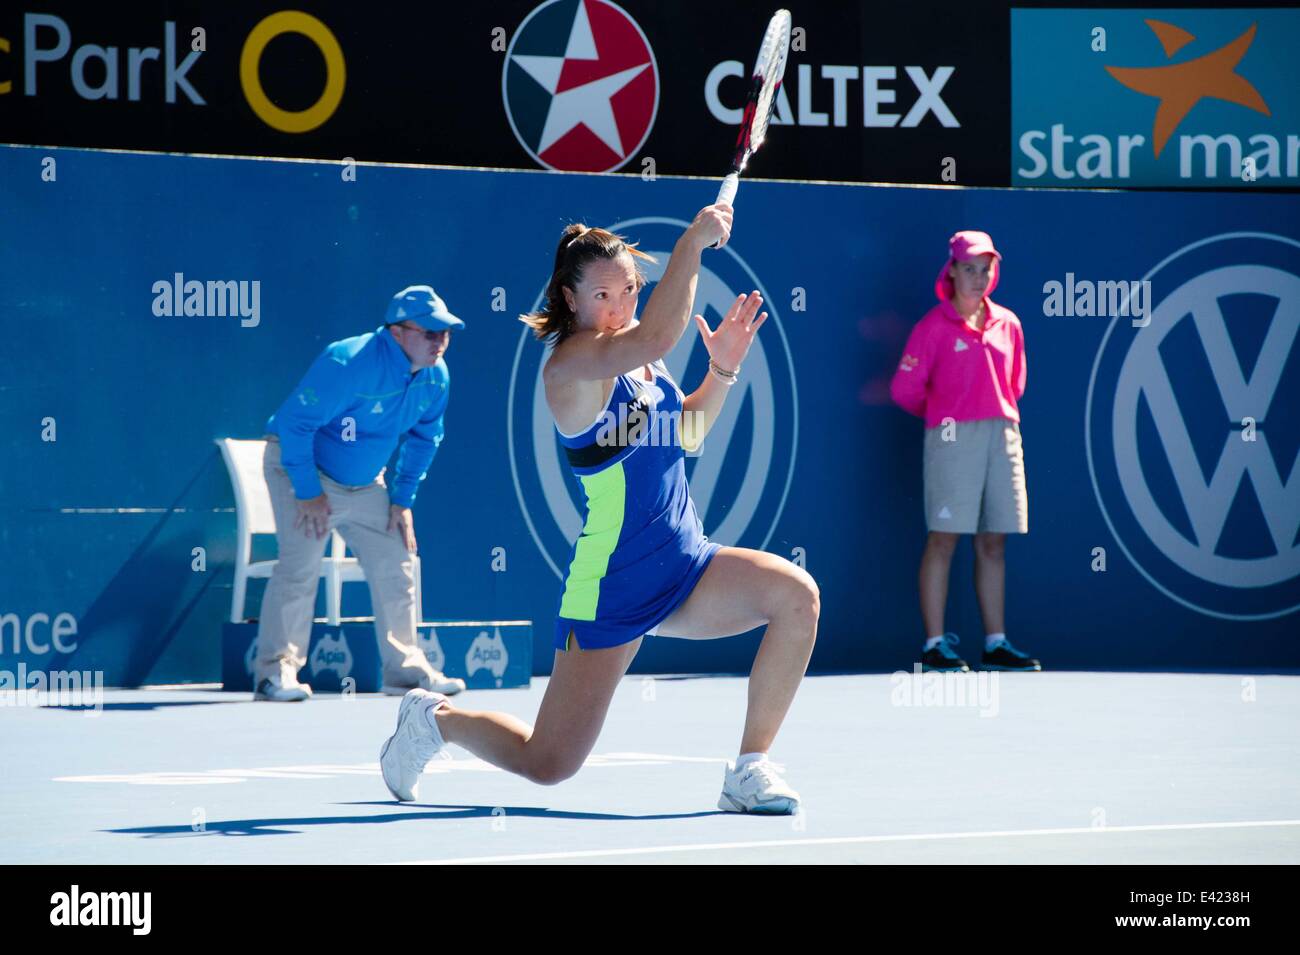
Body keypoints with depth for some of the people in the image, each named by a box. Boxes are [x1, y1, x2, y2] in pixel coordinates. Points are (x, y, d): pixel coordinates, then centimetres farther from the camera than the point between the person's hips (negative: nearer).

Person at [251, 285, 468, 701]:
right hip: (303, 468, -7)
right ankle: (275, 672, -12)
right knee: (300, 566, -17)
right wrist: (308, 492, -24)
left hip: (365, 485, 7)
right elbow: (295, 421, -27)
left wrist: (402, 499, 6)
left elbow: (424, 438, 11)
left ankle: (404, 668, 15)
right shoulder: (350, 364, -30)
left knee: (395, 566, 5)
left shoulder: (436, 379, -7)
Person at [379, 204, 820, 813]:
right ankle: (435, 720, 30)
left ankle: (750, 769, -10)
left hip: (686, 568, 7)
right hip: (610, 582, -7)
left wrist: (722, 371, 8)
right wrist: (693, 241, -29)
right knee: (547, 765, -2)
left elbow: (685, 435, 24)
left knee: (796, 594, -21)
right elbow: (656, 337, -36)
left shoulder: (637, 355, 9)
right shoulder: (571, 361, -16)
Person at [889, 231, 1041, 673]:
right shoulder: (935, 326, -3)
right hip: (953, 437, -5)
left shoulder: (1008, 324, 12)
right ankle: (935, 644, -3)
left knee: (993, 543, 7)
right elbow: (905, 389, -1)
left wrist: (999, 414, 12)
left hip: (1003, 434, 5)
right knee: (943, 540, -5)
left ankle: (996, 643, 11)